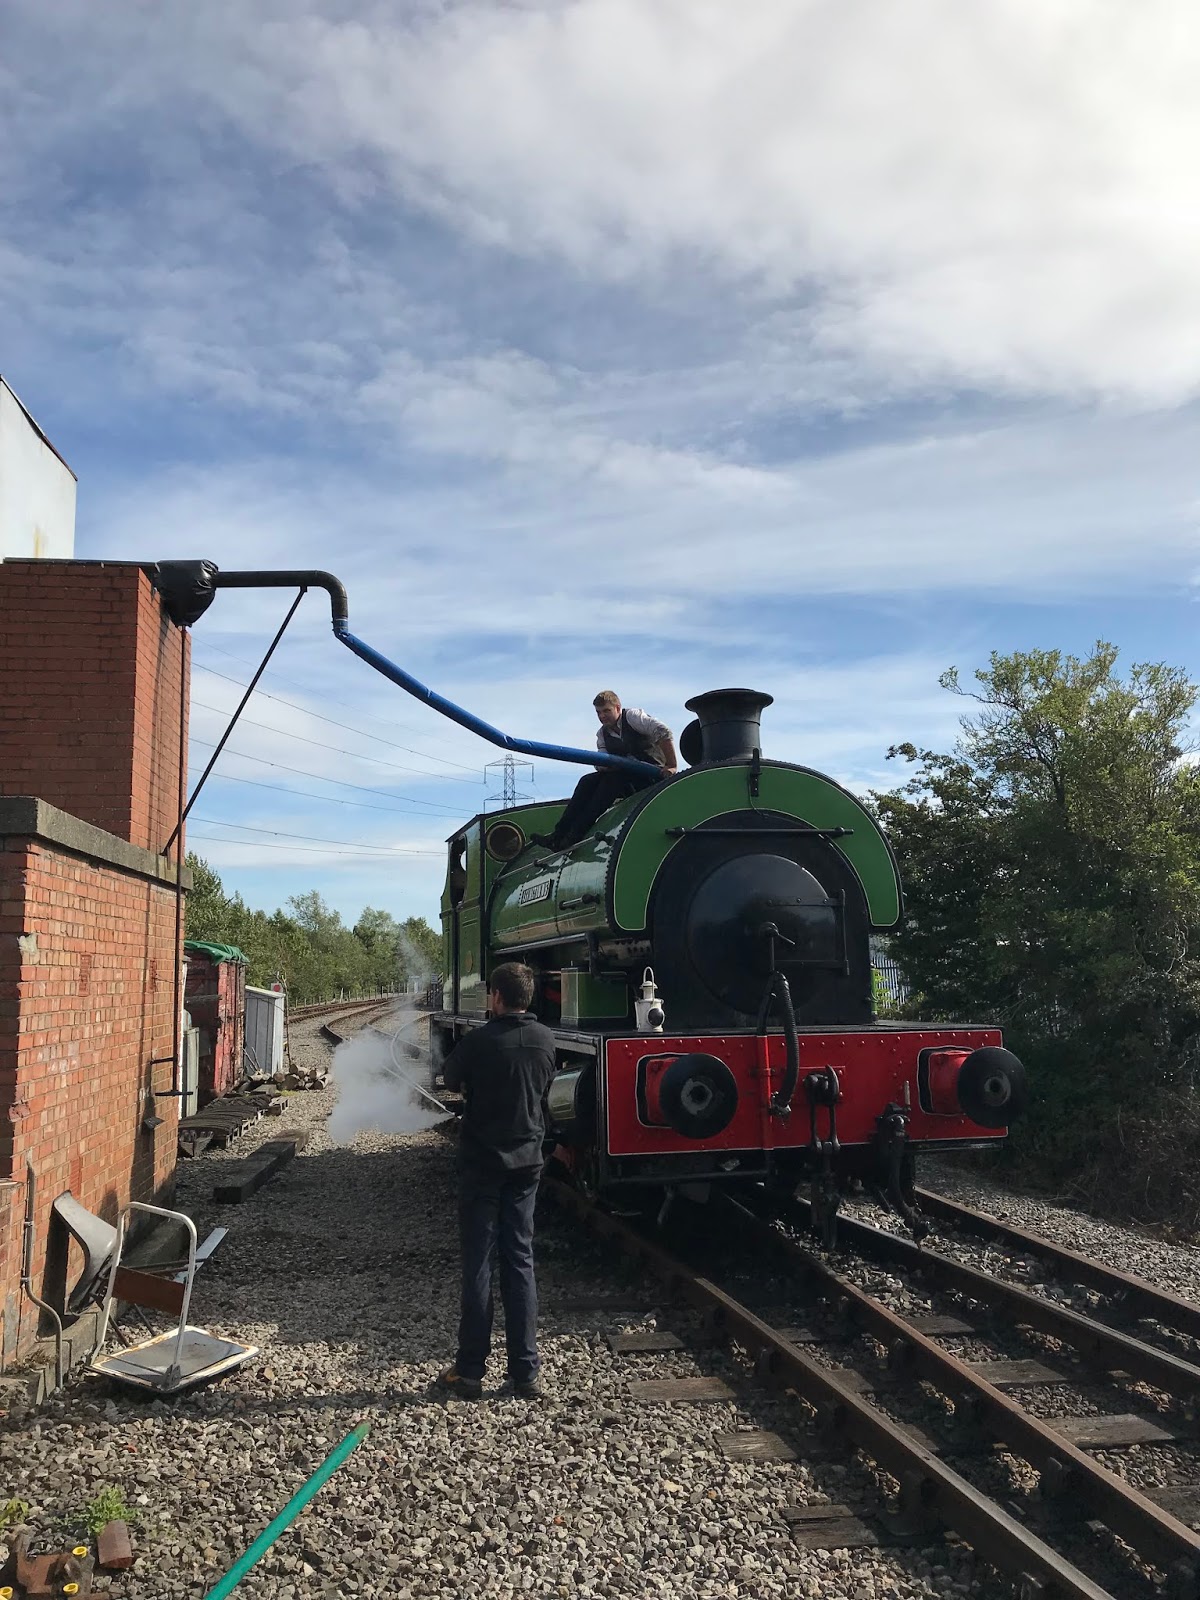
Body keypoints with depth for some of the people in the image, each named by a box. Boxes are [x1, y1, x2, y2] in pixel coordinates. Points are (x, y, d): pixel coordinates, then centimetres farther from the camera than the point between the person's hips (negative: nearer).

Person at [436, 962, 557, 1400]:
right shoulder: (545, 1040, -3)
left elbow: (451, 1079, 1)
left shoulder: (479, 1041, -17)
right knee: (520, 1260, 9)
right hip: (526, 1162, 4)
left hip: (482, 1162, -4)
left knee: (477, 1263, 4)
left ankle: (470, 1371, 10)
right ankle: (525, 1372, 12)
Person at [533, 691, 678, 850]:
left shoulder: (632, 716, -10)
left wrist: (672, 766, -24)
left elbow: (664, 733, -20)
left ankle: (575, 836, -32)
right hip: (626, 776, 7)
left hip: (655, 774, -7)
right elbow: (602, 763, 1)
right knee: (587, 781, -12)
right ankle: (559, 834, -20)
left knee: (612, 779, -30)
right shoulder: (602, 734, 11)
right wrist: (603, 764, -25)